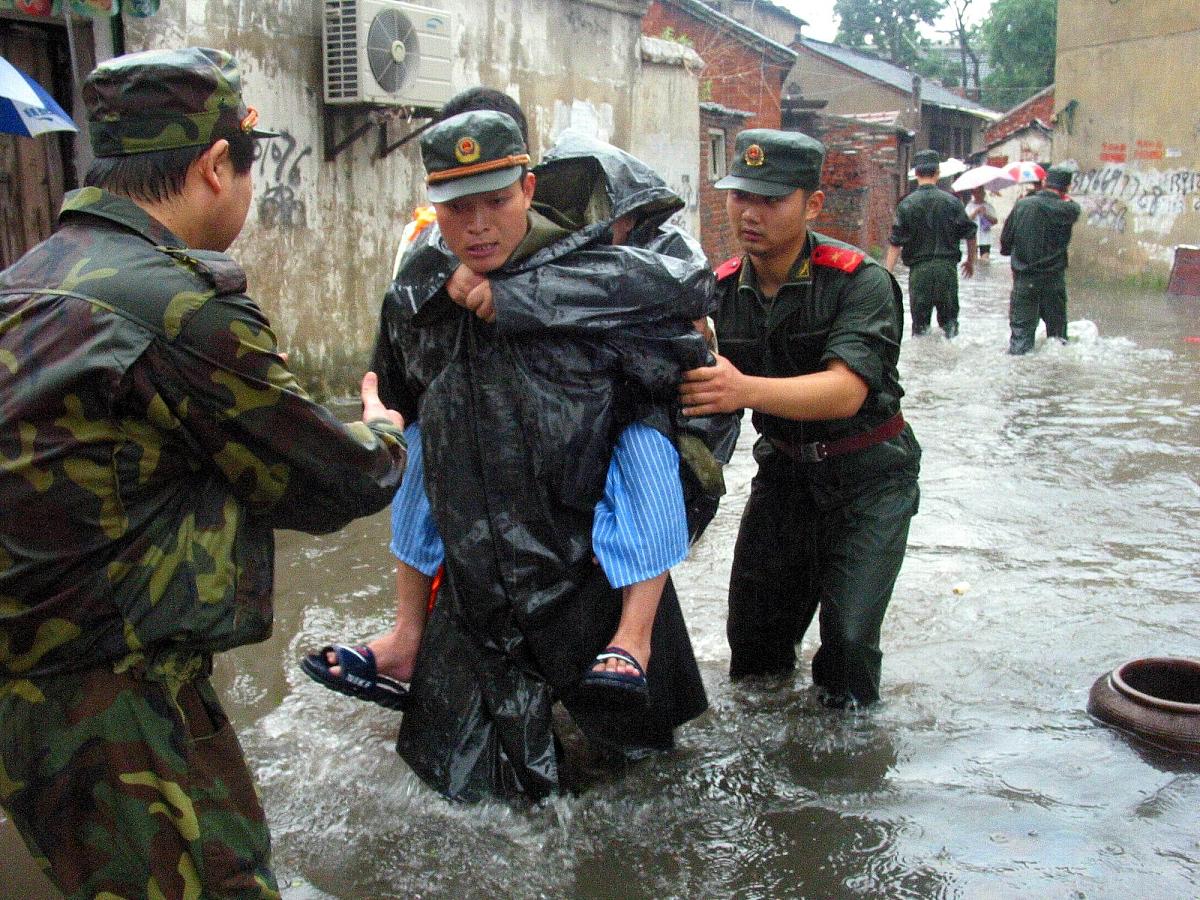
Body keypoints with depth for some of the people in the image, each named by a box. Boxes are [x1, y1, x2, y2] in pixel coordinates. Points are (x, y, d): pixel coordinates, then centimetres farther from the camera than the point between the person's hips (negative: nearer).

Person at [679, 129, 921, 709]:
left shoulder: (859, 280, -22)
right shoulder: (722, 290, -7)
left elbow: (846, 392, -36)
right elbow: (704, 386, -9)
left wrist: (744, 389, -52)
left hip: (867, 476, -4)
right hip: (784, 467, 5)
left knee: (848, 638, -12)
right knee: (753, 635, 10)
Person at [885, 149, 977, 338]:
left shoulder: (907, 204, -4)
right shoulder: (952, 202, 1)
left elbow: (895, 243, -8)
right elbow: (970, 234, 5)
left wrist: (888, 273, -5)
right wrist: (970, 261, 21)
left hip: (919, 269, -1)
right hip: (947, 266, 1)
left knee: (920, 318, 6)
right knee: (949, 315, 13)